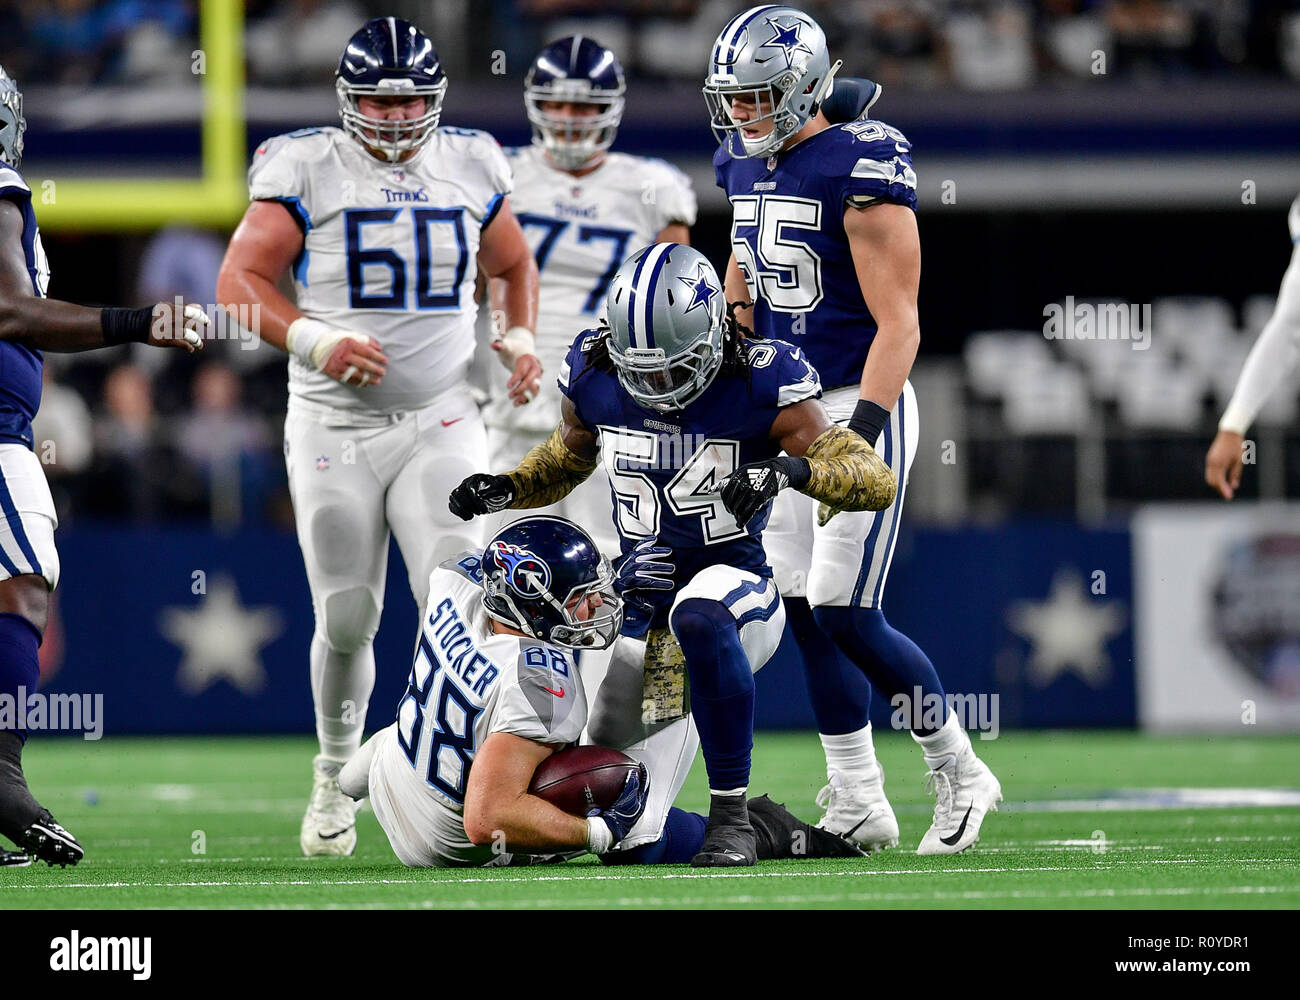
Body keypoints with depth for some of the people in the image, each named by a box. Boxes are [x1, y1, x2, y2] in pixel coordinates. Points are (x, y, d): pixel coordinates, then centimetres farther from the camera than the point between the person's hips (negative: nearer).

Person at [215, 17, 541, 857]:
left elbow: (513, 263, 23)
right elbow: (240, 281, -7)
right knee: (347, 621, 4)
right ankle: (336, 779, 27)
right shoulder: (307, 171, -5)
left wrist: (519, 339, 5)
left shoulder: (471, 168, 5)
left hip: (441, 424, 1)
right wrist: (314, 341, -22)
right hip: (334, 430, -1)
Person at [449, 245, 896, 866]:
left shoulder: (760, 384, -18)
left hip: (735, 583, -5)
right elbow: (566, 459, 17)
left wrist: (792, 471, -40)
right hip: (644, 617, 5)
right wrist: (507, 488, -3)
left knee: (698, 616, -45)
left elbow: (875, 479, -21)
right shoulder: (594, 376, -5)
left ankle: (730, 812, -33)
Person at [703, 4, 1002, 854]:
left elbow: (898, 324, -18)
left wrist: (860, 434, -26)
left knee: (845, 615, -10)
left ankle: (959, 773, 8)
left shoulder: (859, 171, -16)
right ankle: (857, 805, 13)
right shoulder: (748, 168, 8)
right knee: (808, 615, 5)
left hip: (862, 405, -8)